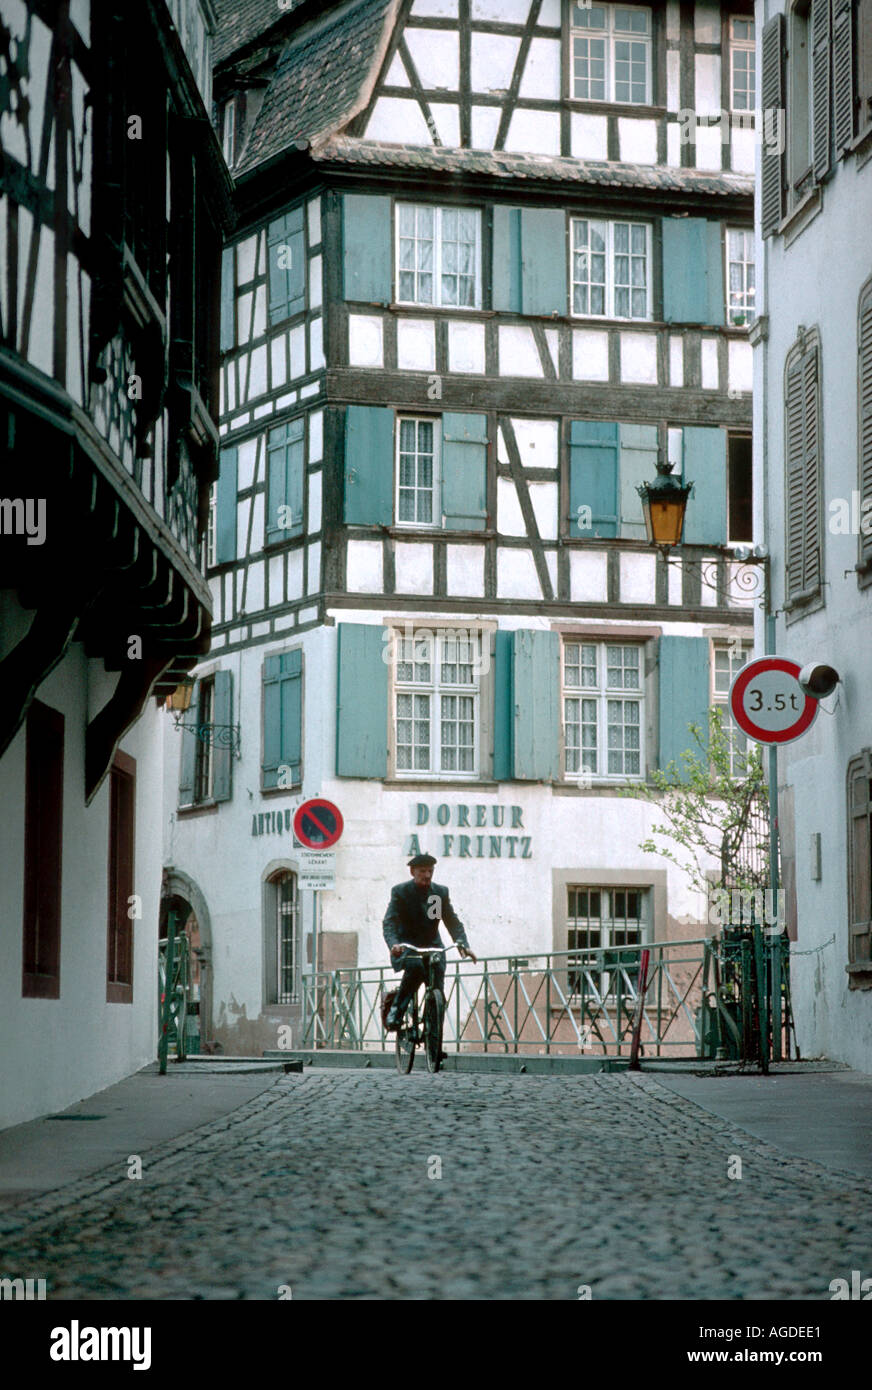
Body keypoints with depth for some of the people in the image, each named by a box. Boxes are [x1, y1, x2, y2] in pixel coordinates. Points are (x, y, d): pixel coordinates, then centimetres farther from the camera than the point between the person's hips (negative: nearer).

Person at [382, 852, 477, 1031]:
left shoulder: (441, 892, 5)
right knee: (416, 967, -36)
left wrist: (462, 944, -18)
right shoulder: (400, 892, -5)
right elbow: (389, 922, -14)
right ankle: (396, 1011, -22)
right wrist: (393, 944, -34)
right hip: (407, 947, -4)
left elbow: (452, 921, 0)